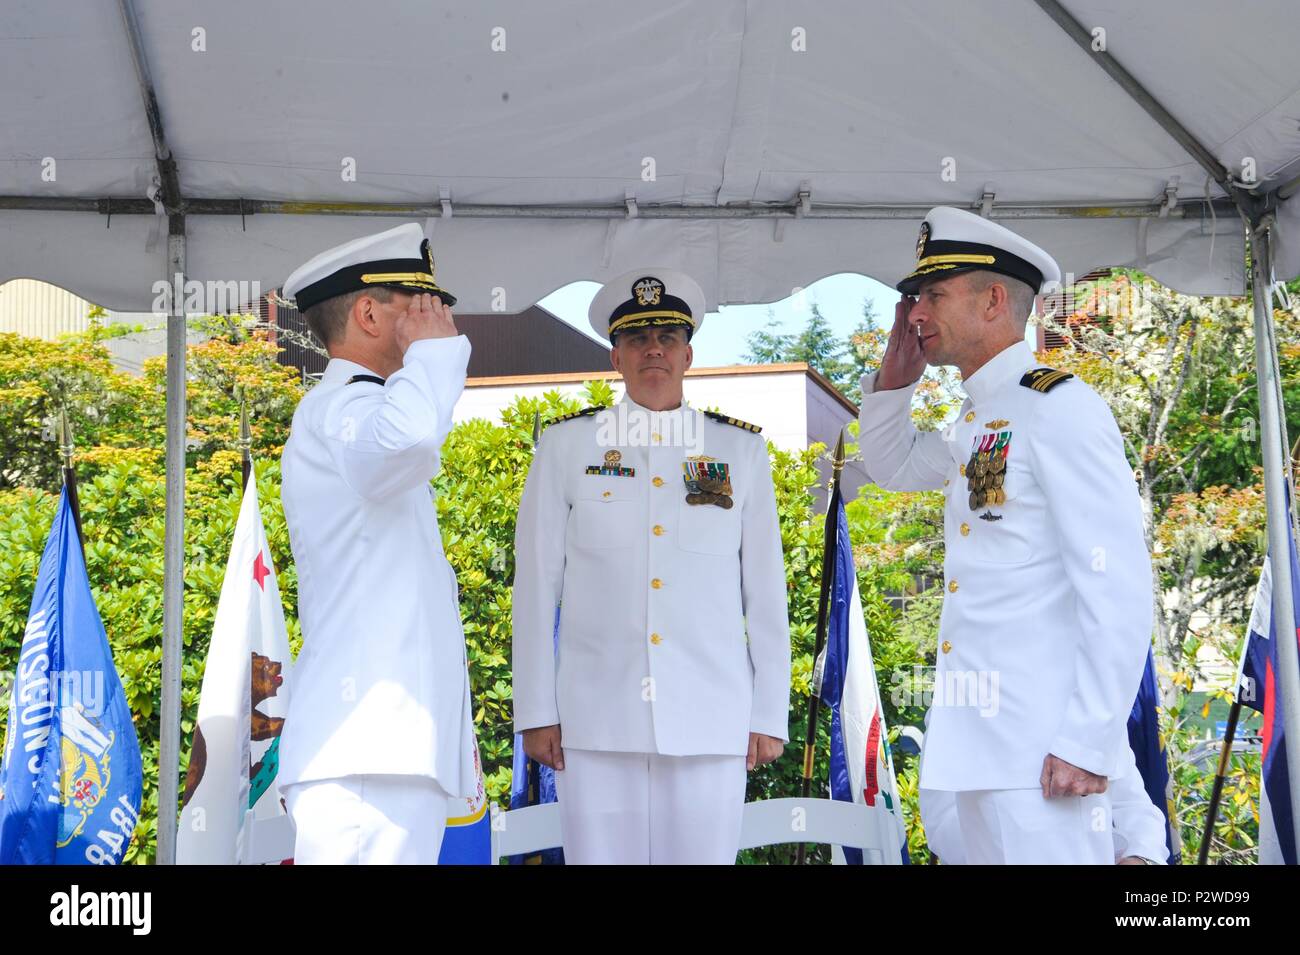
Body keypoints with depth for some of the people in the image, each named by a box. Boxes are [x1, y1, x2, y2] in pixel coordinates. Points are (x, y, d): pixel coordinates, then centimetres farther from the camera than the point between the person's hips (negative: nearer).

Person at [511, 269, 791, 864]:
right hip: (597, 719, 0)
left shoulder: (741, 450, 8)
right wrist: (536, 712, 1)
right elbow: (537, 585, 4)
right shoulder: (566, 445, 5)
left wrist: (770, 714, 4)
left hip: (711, 722, 1)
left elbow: (766, 591, 7)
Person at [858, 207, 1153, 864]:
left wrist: (1088, 743, -20)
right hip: (978, 741, 9)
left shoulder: (1059, 408, -12)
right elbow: (890, 466, 34)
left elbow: (1118, 586, -17)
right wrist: (894, 376, 15)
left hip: (1041, 747, -9)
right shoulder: (972, 427, 15)